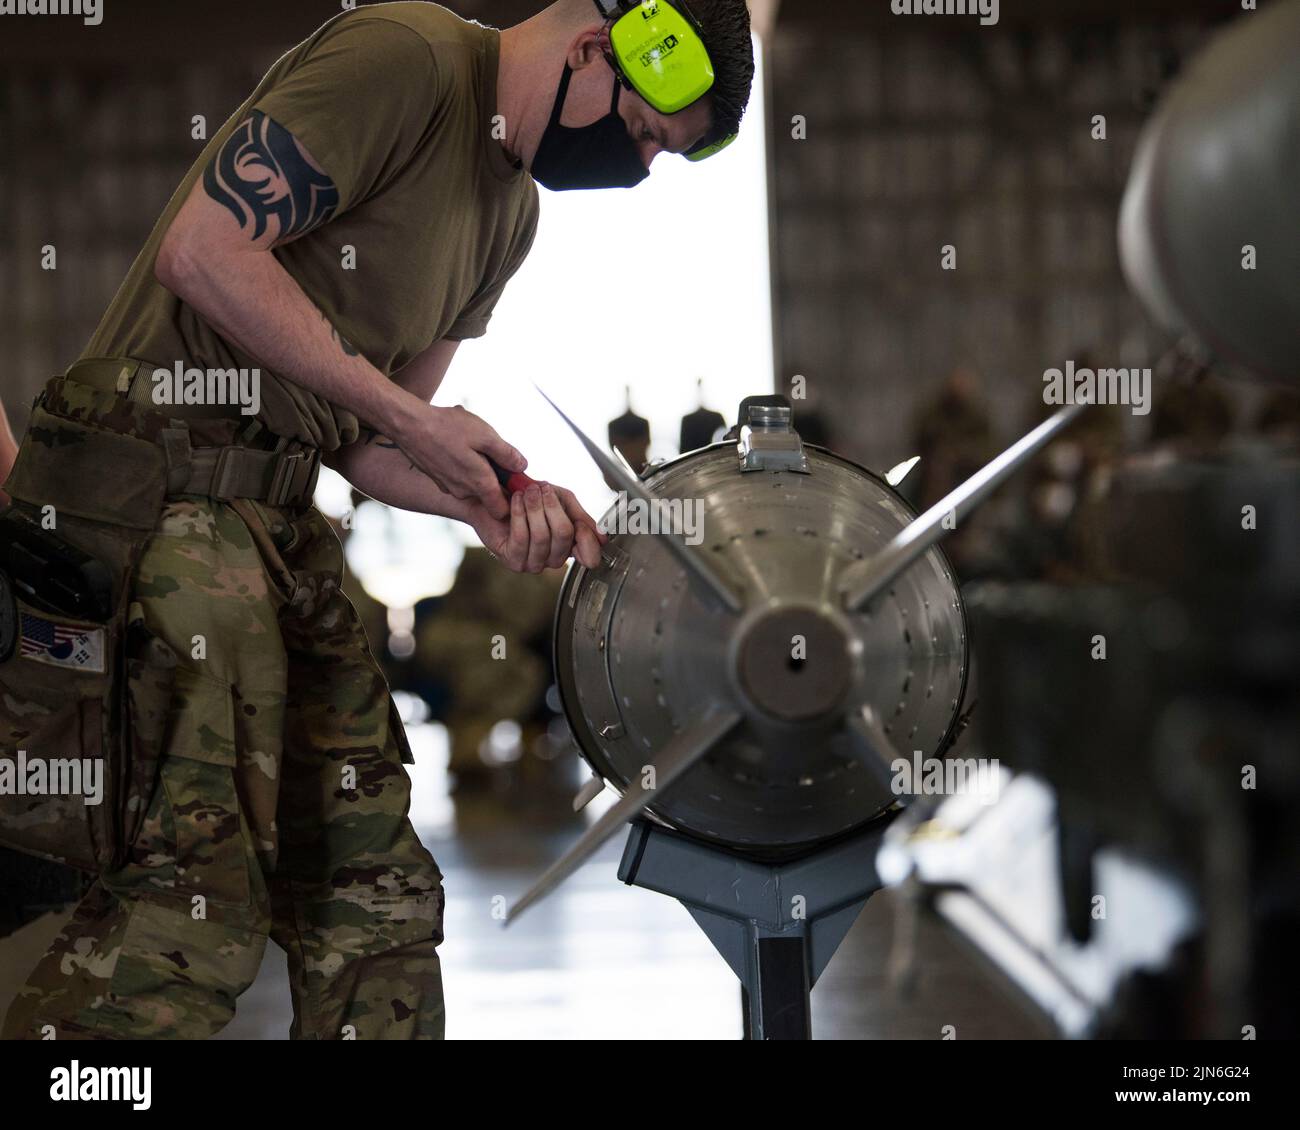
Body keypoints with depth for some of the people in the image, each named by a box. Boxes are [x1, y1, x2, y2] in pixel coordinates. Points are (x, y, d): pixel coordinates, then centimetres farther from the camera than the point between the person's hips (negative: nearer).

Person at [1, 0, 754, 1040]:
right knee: (199, 885, -15)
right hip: (160, 480, -10)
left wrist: (495, 502, -3)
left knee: (374, 889, 8)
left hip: (277, 521, 10)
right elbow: (202, 251, -19)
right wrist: (415, 420, -14)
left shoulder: (511, 211, 19)